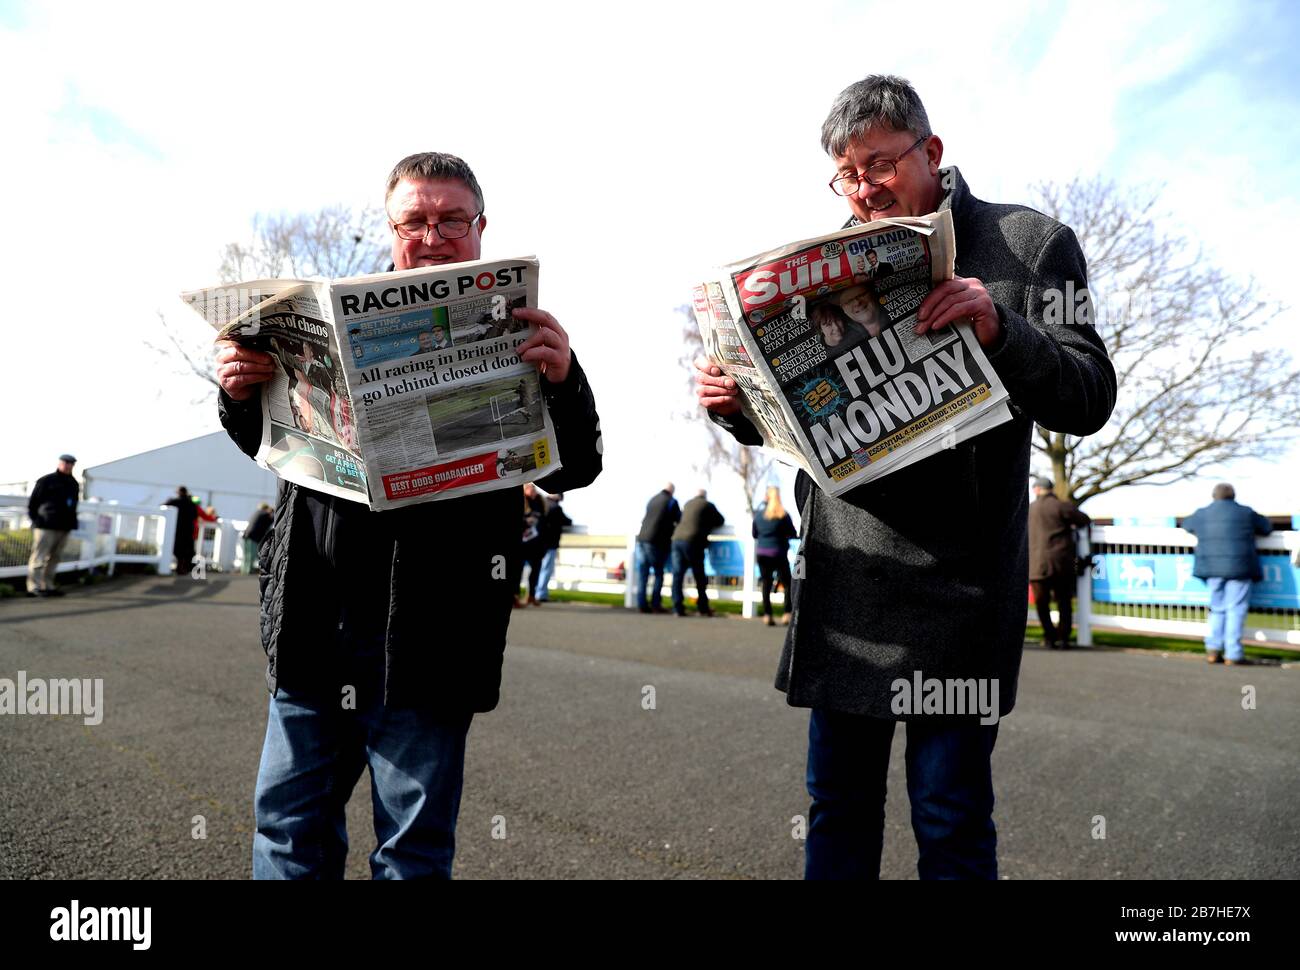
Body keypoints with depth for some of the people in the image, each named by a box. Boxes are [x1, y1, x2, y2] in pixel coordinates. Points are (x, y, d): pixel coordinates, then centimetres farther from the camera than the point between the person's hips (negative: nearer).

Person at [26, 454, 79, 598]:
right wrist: (35, 519, -4)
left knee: (53, 558, 10)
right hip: (46, 526, -6)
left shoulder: (74, 484, 15)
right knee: (39, 558, -4)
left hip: (64, 527, 6)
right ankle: (34, 587, -1)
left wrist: (71, 522, 14)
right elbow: (33, 502, 0)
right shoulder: (46, 481, -2)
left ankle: (48, 586, 16)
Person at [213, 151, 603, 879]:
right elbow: (268, 442, 18)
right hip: (314, 621, 4)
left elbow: (576, 468, -4)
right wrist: (240, 396, -5)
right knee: (289, 825, 17)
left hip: (426, 633, -3)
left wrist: (562, 381, -24)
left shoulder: (516, 333, 0)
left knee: (414, 846, 11)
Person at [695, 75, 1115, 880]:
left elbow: (1089, 400, -5)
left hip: (957, 585, -3)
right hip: (842, 578, 4)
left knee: (952, 820, 5)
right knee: (838, 809, 14)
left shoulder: (1030, 245, 2)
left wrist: (999, 331, -22)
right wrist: (736, 406, -6)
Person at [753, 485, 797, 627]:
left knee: (766, 583, 10)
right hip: (778, 553, -3)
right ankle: (787, 614, -4)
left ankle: (767, 615, 6)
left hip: (761, 553, 3)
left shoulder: (759, 513, 2)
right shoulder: (783, 515, -7)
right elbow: (793, 534, -1)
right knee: (787, 584, 6)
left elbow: (754, 534, 9)